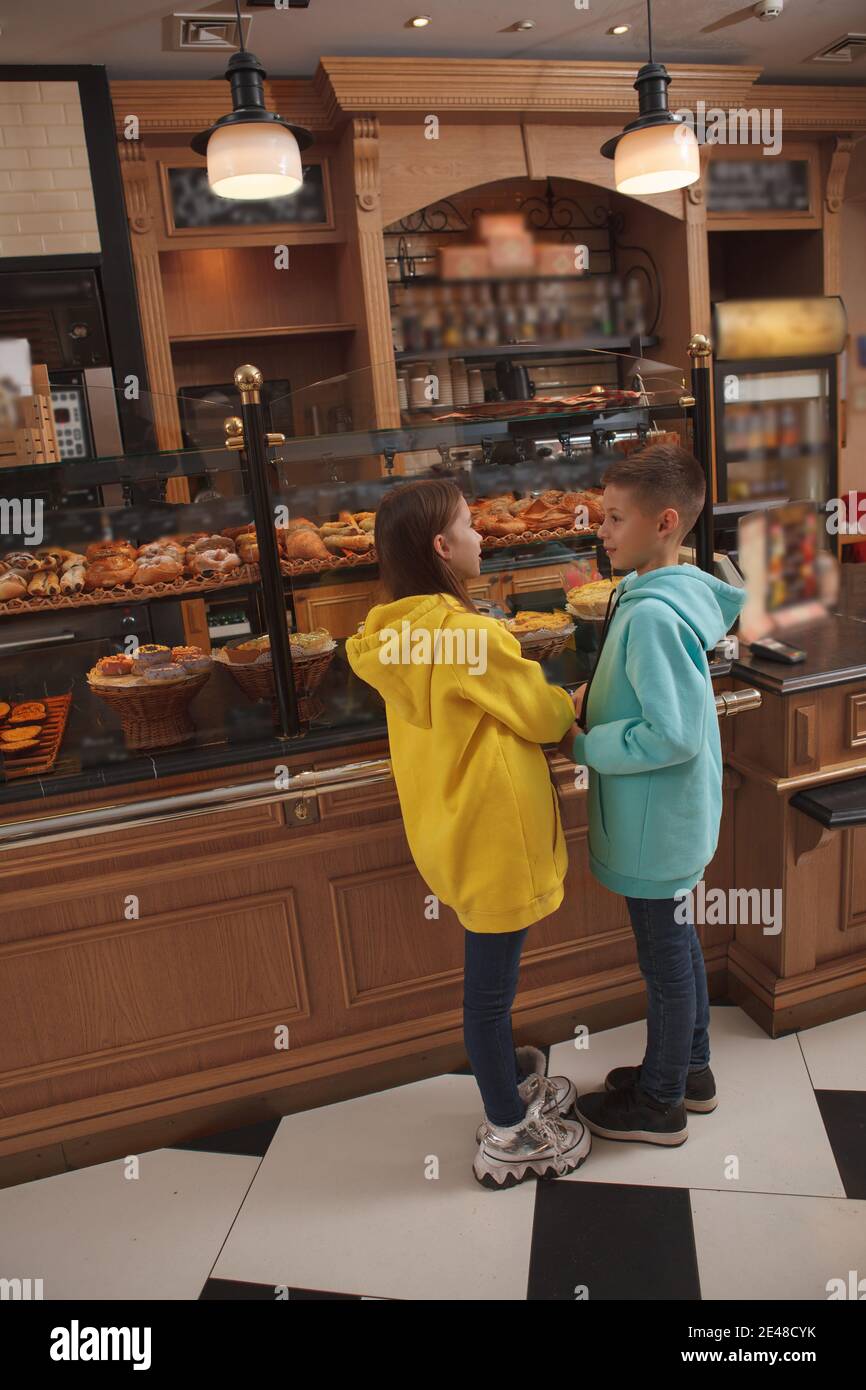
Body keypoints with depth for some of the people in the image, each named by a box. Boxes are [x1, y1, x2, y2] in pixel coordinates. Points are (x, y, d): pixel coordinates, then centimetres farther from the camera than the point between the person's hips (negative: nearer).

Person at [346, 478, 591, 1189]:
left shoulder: (399, 635, 2)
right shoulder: (472, 634, -25)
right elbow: (542, 713, -13)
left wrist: (550, 705, 10)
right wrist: (571, 702, 9)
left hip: (451, 830, 9)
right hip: (493, 835, -9)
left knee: (490, 975, 25)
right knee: (492, 984, 8)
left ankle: (511, 1085, 46)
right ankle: (508, 1137, 27)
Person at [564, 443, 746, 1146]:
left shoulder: (653, 615, -28)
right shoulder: (670, 594, 2)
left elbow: (673, 735, -30)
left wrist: (584, 744, -18)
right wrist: (593, 699, 2)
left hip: (656, 826, -9)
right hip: (671, 821, 9)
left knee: (666, 959, 10)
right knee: (678, 946, 24)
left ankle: (659, 1103, 31)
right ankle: (690, 1069, 45)